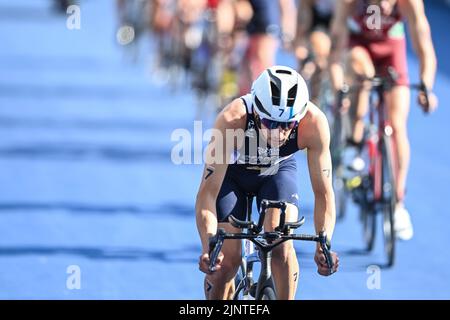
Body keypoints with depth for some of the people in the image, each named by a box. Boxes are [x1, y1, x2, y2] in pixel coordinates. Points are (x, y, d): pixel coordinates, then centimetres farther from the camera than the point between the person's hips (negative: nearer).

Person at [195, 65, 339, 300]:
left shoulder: (314, 122, -36)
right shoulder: (232, 120, -40)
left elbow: (323, 192, -28)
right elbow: (208, 192, -38)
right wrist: (208, 248, -51)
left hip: (278, 171, 1)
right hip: (232, 173, -1)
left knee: (281, 245, -22)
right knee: (226, 260, -12)